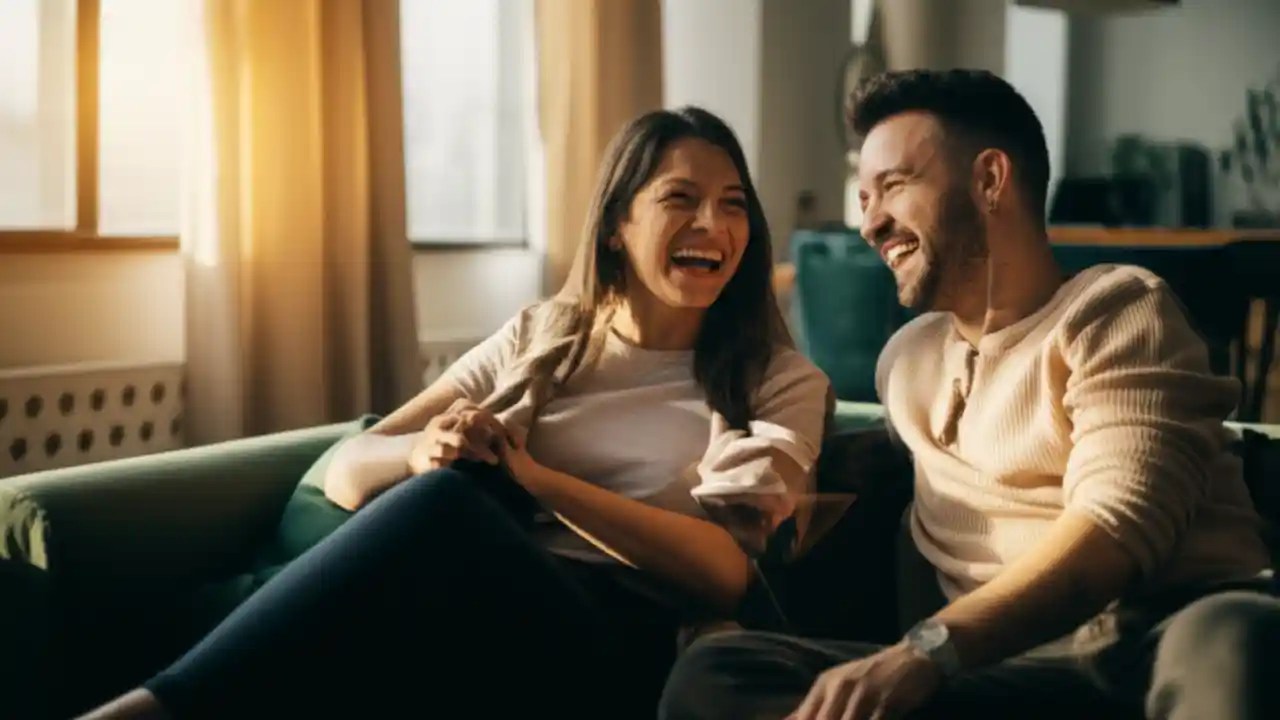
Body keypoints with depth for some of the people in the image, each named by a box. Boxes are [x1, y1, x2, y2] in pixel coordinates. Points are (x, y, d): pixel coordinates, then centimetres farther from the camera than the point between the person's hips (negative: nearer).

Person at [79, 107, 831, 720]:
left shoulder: (783, 384, 12)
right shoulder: (540, 337, 19)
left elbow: (728, 570, -5)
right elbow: (346, 473, 13)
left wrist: (535, 477, -11)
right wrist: (423, 452, -13)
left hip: (624, 651, -3)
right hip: (476, 612, 3)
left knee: (446, 503, -35)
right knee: (447, 480, -35)